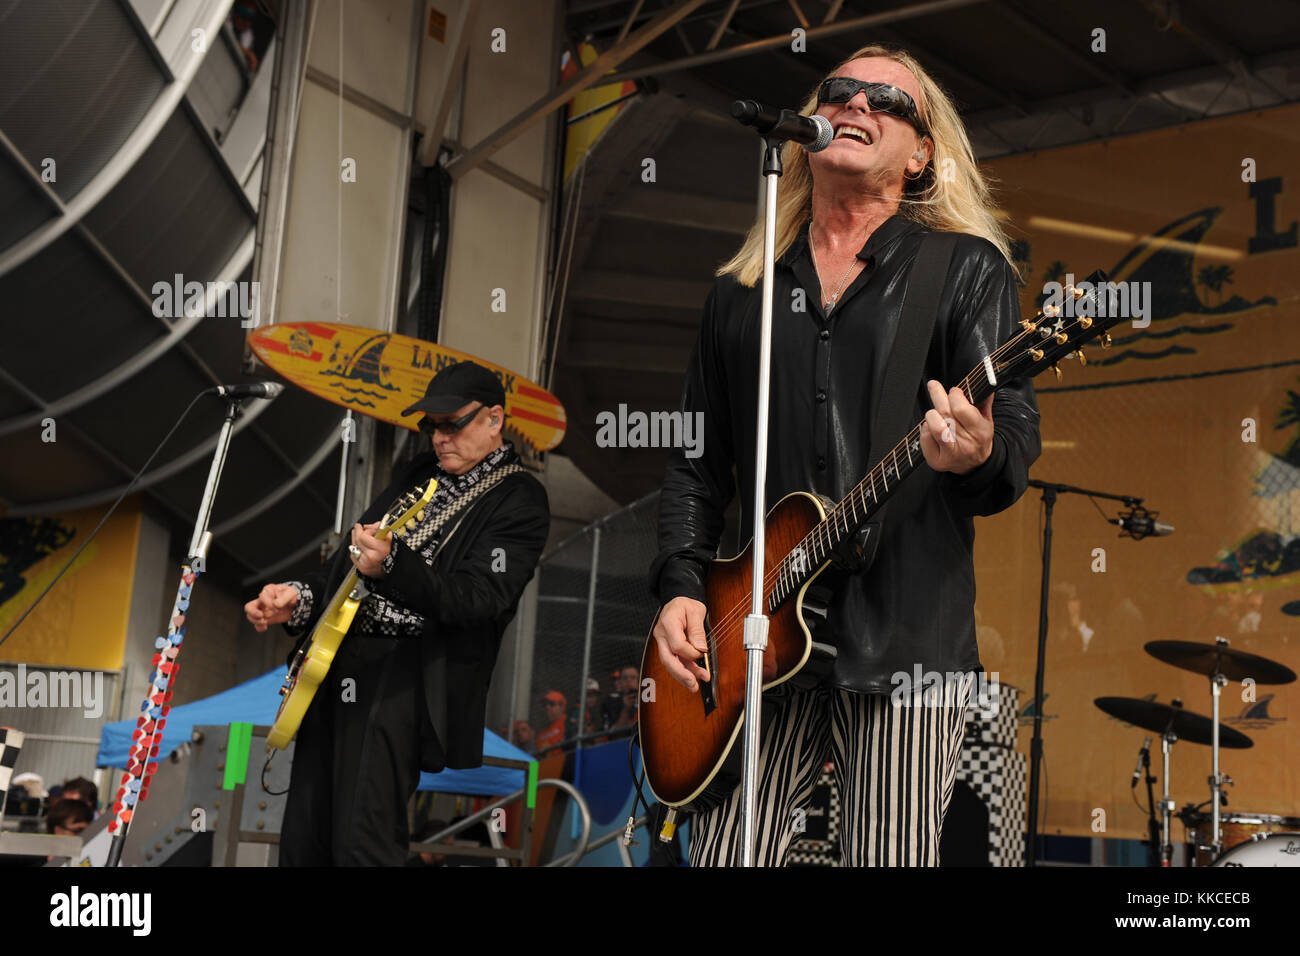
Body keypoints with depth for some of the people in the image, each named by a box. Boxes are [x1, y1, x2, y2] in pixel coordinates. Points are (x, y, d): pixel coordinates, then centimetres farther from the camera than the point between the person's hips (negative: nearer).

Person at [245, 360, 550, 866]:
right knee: (302, 841, 10)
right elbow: (348, 560, 23)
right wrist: (299, 598, 5)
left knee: (362, 844, -14)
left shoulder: (519, 500, -5)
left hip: (408, 675, -7)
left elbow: (478, 598, -18)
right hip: (338, 654, 7)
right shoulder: (419, 474, 18)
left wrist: (391, 566, -32)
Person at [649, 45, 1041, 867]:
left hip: (908, 636, -3)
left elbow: (1017, 428, -4)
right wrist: (682, 585, 4)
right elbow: (697, 460, 18)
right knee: (724, 854, 2)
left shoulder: (967, 268, 5)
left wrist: (979, 455, -28)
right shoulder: (741, 290, 16)